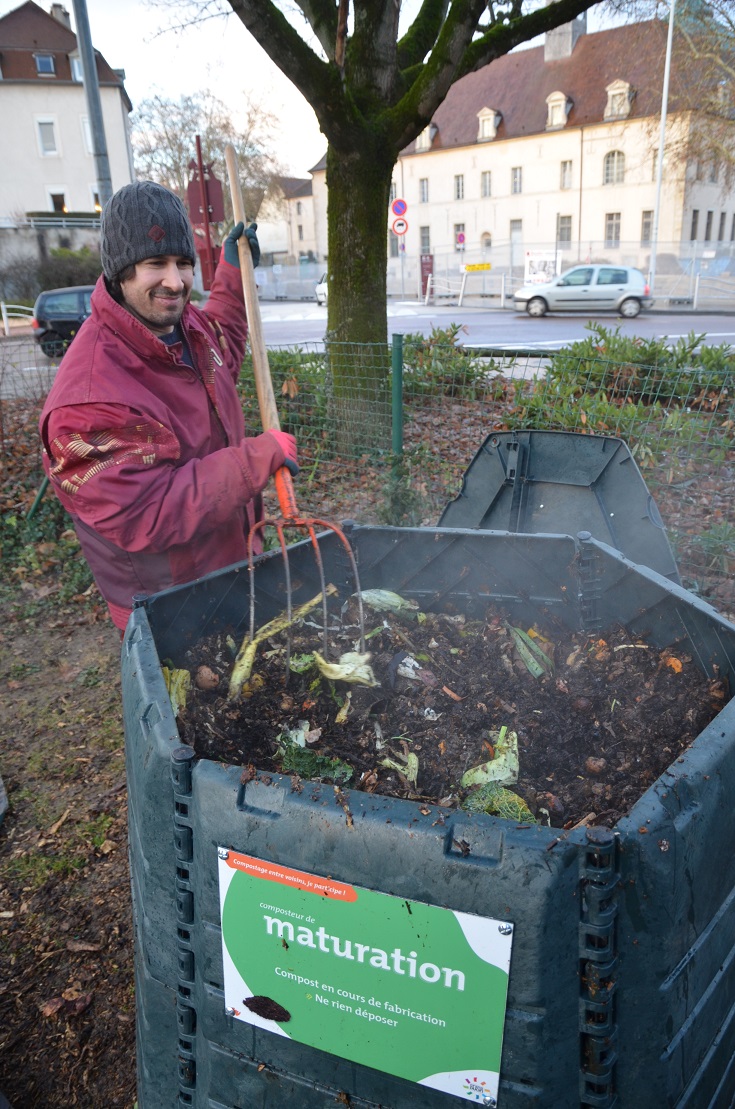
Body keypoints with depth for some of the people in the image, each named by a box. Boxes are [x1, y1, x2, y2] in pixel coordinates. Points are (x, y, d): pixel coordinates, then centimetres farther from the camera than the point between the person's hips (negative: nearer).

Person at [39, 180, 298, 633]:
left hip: (235, 557, 8)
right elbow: (144, 518, -33)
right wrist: (258, 457, -30)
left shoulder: (188, 324, -3)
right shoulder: (91, 396, -32)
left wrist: (233, 273, 15)